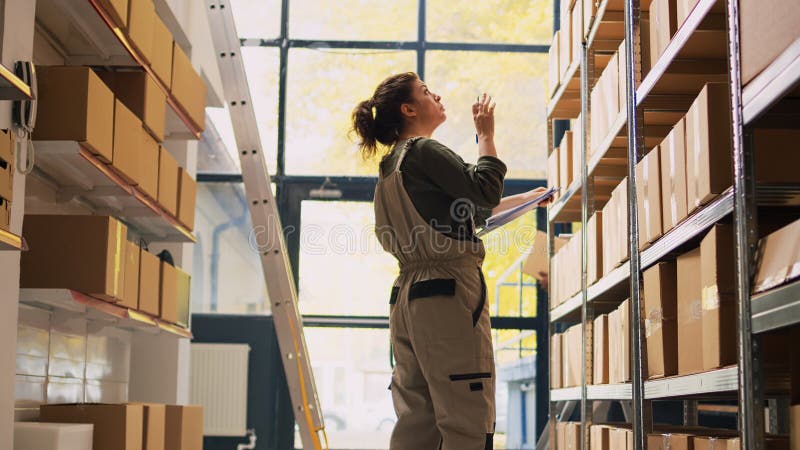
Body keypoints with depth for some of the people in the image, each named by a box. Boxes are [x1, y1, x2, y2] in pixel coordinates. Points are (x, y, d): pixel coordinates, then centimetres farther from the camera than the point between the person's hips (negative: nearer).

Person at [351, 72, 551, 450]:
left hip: (407, 295, 10)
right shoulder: (424, 151, -5)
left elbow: (469, 207, 29)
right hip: (449, 292, -9)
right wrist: (486, 136, -1)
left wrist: (528, 198, 35)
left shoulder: (391, 166, 23)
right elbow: (484, 192, -14)